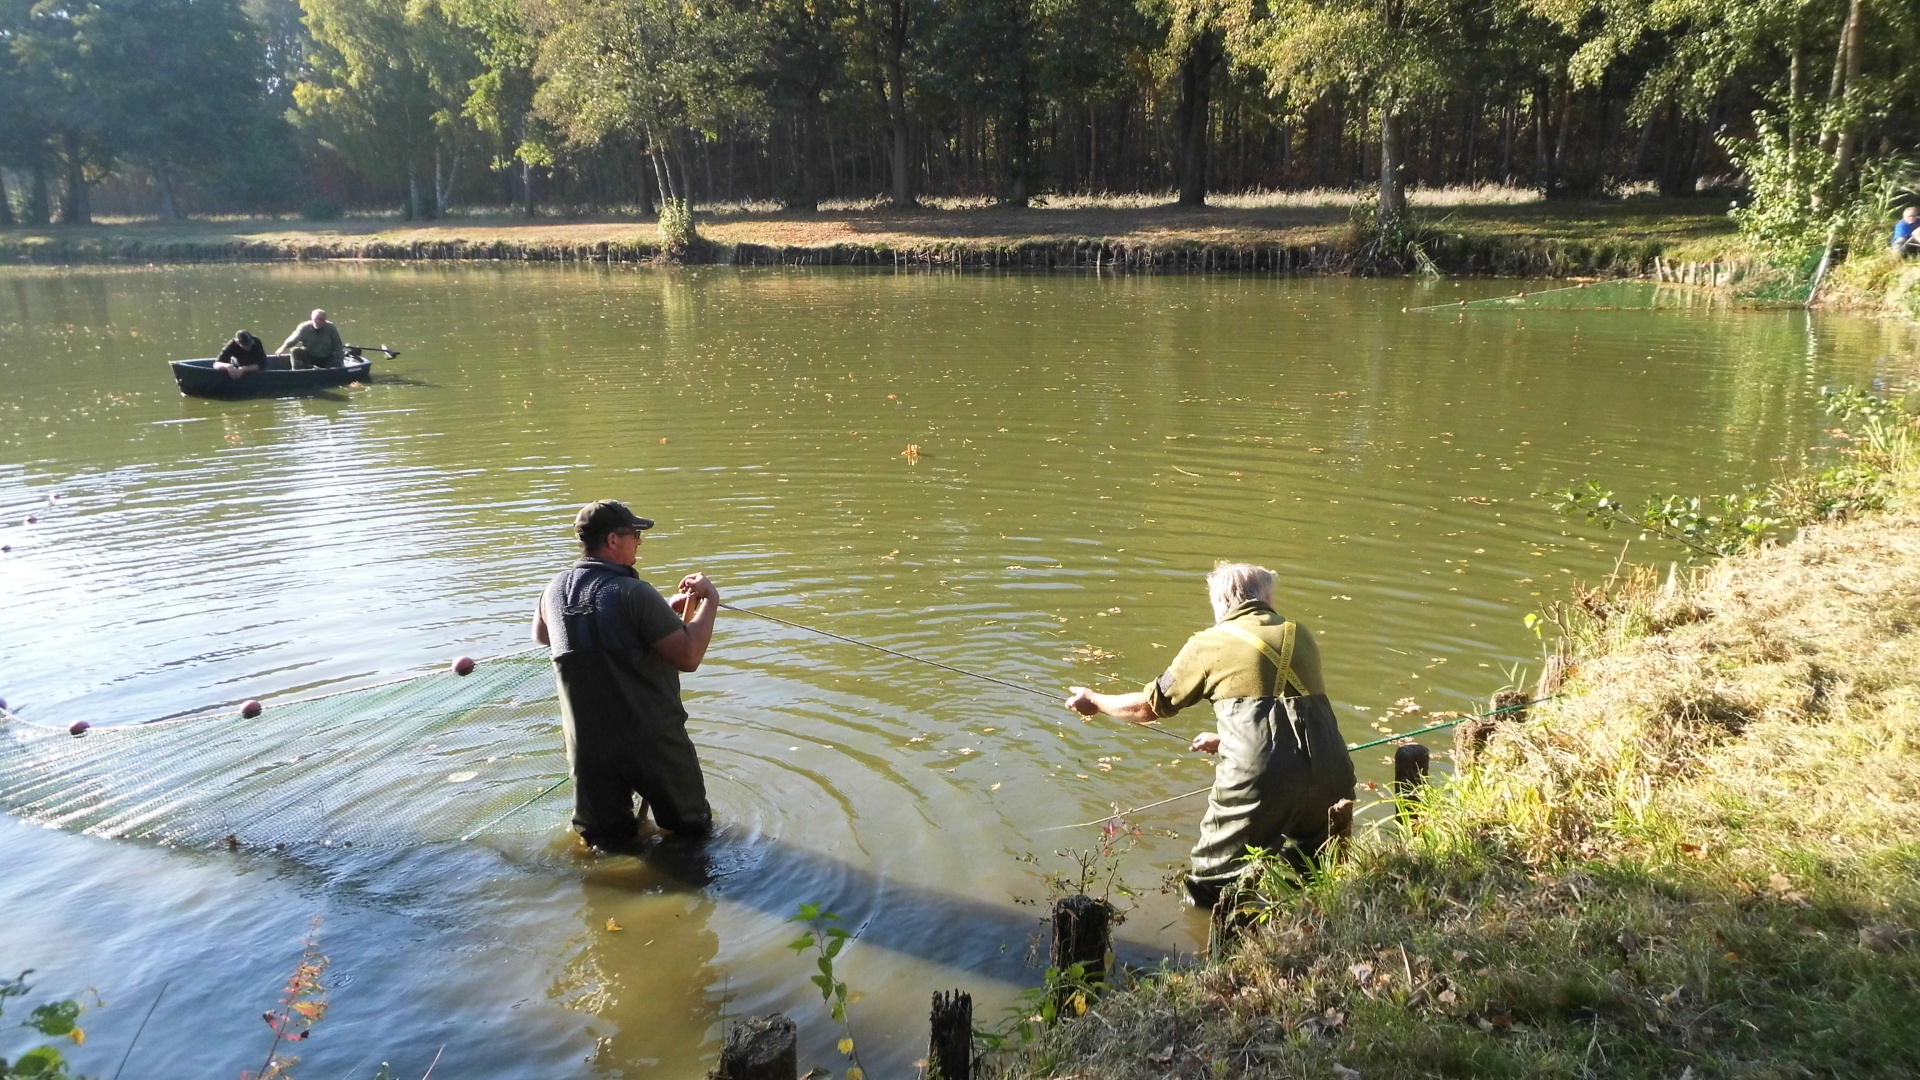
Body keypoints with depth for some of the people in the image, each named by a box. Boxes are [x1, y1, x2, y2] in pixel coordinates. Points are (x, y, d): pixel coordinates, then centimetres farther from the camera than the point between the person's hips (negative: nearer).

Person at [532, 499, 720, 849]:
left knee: (605, 839, 16)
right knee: (691, 825, 14)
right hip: (651, 739, -5)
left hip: (587, 745, 5)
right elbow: (688, 656, -20)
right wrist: (709, 602, -4)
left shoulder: (556, 590, 1)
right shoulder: (633, 593, -18)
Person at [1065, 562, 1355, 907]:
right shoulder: (1300, 635, 19)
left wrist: (1095, 702, 35)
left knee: (1209, 890, 12)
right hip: (1330, 775, 4)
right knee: (1315, 871, 26)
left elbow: (1149, 706, 17)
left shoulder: (1210, 643, 7)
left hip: (1259, 778, -4)